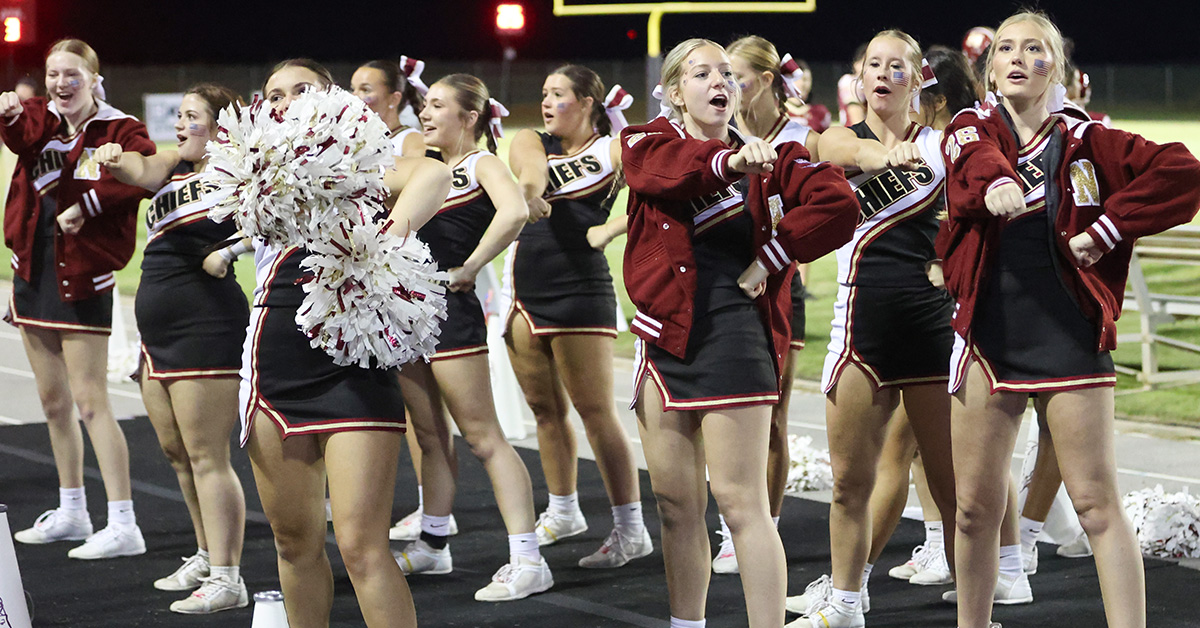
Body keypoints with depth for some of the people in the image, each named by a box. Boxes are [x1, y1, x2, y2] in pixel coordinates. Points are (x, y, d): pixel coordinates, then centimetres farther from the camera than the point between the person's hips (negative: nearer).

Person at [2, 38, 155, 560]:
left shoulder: (119, 129, -7)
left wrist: (85, 205, -28)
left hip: (83, 273, -6)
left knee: (90, 403, -9)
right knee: (53, 401, 15)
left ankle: (123, 526, -6)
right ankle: (71, 512, 29)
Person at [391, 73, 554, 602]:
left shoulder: (481, 163, -6)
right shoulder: (427, 165, 15)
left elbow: (514, 211, -27)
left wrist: (469, 268, -23)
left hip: (450, 313, -8)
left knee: (482, 436, -8)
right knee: (429, 435, 16)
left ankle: (527, 561, -7)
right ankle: (432, 546, 27)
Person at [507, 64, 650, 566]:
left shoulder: (613, 148, 0)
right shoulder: (532, 141, 10)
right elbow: (530, 168, -14)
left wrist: (611, 229, -18)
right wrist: (530, 193, -36)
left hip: (581, 291, -5)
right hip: (526, 292, 5)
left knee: (595, 411, -8)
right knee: (545, 410, 15)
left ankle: (630, 529, -5)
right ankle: (563, 512, 32)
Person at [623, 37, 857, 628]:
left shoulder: (768, 157, 3)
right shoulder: (649, 141, 5)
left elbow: (838, 205, -10)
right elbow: (662, 168, -20)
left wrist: (768, 260, -9)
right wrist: (728, 160, -39)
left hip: (733, 333, -3)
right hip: (663, 334, 3)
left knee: (740, 502, -7)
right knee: (675, 501, 11)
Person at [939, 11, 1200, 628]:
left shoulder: (1085, 142, 4)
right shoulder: (972, 129, 6)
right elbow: (974, 163, -19)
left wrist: (1106, 229, -11)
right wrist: (997, 185, -41)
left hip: (1069, 337, -2)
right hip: (988, 335, 2)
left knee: (1097, 502, -4)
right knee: (976, 506, 7)